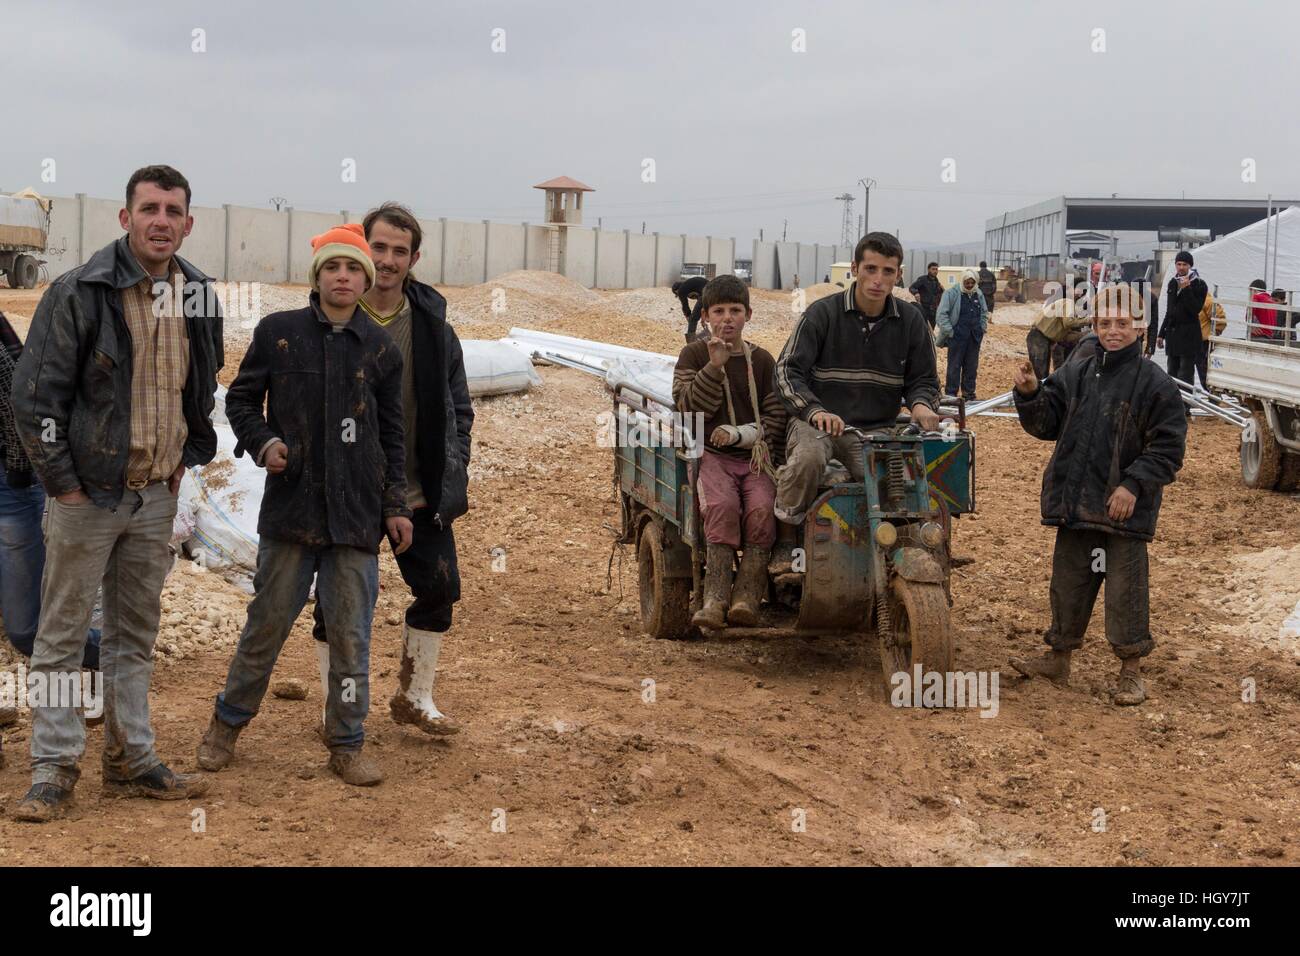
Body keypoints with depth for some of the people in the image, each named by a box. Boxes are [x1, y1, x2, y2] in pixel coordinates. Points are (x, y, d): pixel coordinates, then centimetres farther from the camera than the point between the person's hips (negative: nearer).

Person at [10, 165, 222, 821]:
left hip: (157, 496, 6)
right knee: (62, 635, 2)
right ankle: (53, 769, 10)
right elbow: (34, 393, -13)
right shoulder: (79, 292, -13)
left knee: (135, 636, 14)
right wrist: (62, 482, -12)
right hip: (87, 494, -5)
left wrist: (191, 455, 12)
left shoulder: (198, 295, 5)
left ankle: (131, 762, 23)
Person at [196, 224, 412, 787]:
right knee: (268, 621, 6)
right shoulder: (278, 332, 2)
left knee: (350, 633, 4)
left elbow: (392, 436, 12)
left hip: (357, 513, 1)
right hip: (290, 505, -1)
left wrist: (396, 506, 8)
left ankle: (347, 744, 15)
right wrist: (263, 443, -9)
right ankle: (227, 725, 25)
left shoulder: (381, 349, 7)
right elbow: (241, 398, 10)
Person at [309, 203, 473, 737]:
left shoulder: (432, 321, 3)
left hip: (419, 493, 3)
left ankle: (414, 698, 23)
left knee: (440, 589, 4)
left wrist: (452, 477, 2)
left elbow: (457, 406, 10)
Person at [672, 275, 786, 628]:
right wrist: (714, 366, -12)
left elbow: (775, 416, 8)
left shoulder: (761, 360, 13)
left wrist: (740, 434, -9)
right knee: (722, 506, -32)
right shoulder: (694, 355, 10)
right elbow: (688, 406, -3)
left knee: (762, 509, -29)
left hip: (754, 457, 1)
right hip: (710, 455, -1)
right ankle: (715, 597, -35)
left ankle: (747, 596, -31)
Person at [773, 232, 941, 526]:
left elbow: (924, 379, 17)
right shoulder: (822, 313, -1)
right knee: (808, 457, -37)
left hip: (877, 431, 2)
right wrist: (815, 411, -25)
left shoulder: (911, 320, 8)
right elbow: (788, 370, -6)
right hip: (819, 424, -2)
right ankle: (787, 519, -8)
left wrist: (921, 404, -9)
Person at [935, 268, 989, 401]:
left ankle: (969, 393, 20)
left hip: (974, 337, 6)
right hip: (957, 336, -6)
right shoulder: (952, 293, -7)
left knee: (972, 367, 10)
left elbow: (984, 312, 26)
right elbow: (942, 314, -9)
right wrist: (949, 331, -12)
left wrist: (983, 328, 13)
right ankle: (951, 394, 4)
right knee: (954, 366, -2)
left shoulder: (978, 294, 11)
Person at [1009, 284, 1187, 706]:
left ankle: (1130, 670, 13)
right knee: (1068, 583, 14)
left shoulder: (1154, 382, -7)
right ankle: (1059, 657, 29)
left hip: (1125, 509, -5)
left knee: (1126, 590, 1)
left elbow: (1168, 446, -9)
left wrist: (1134, 485, -18)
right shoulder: (1074, 375, 8)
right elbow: (1045, 424, 9)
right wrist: (1029, 394, -10)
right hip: (1075, 505, 5)